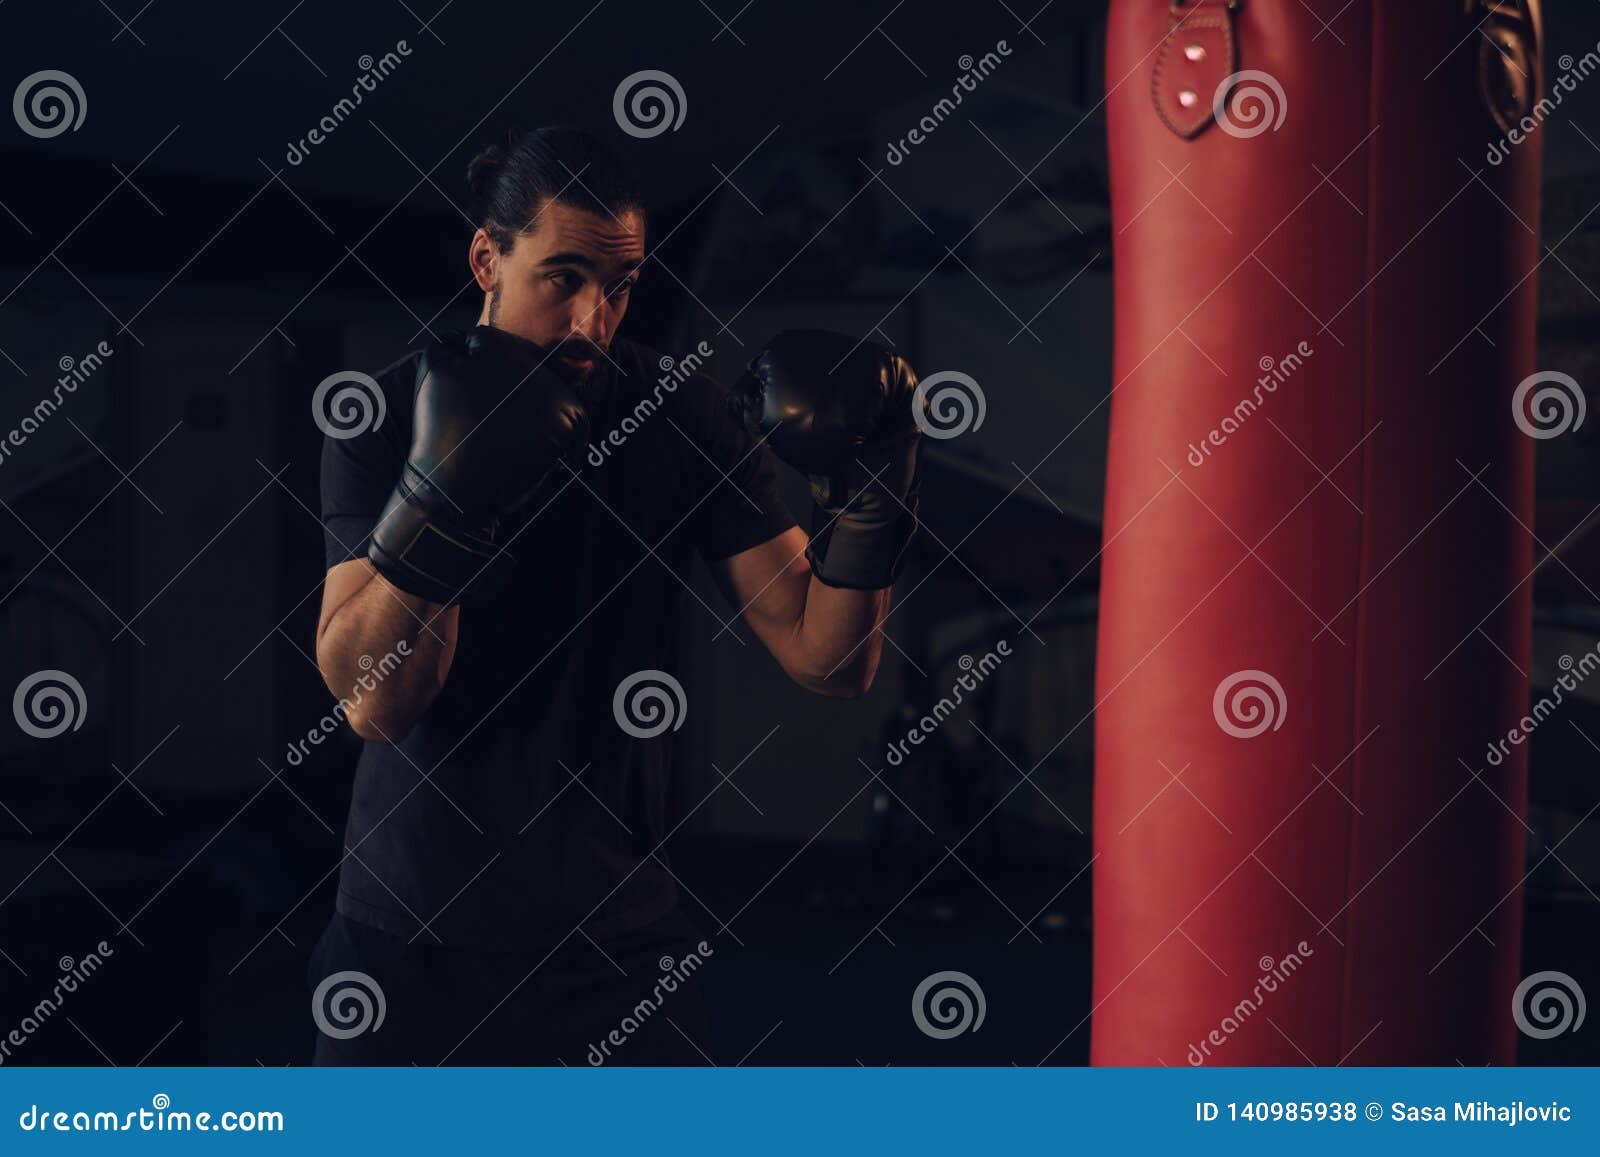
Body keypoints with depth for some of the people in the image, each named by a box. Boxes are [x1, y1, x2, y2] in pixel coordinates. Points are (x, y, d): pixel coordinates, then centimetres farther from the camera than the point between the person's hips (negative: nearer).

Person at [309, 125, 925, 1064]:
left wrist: (870, 491, -22)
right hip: (409, 925, 0)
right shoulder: (389, 417, -7)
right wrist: (435, 499, -31)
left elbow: (831, 661, -5)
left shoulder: (682, 417, -4)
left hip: (615, 930, 1)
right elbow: (371, 701, -17)